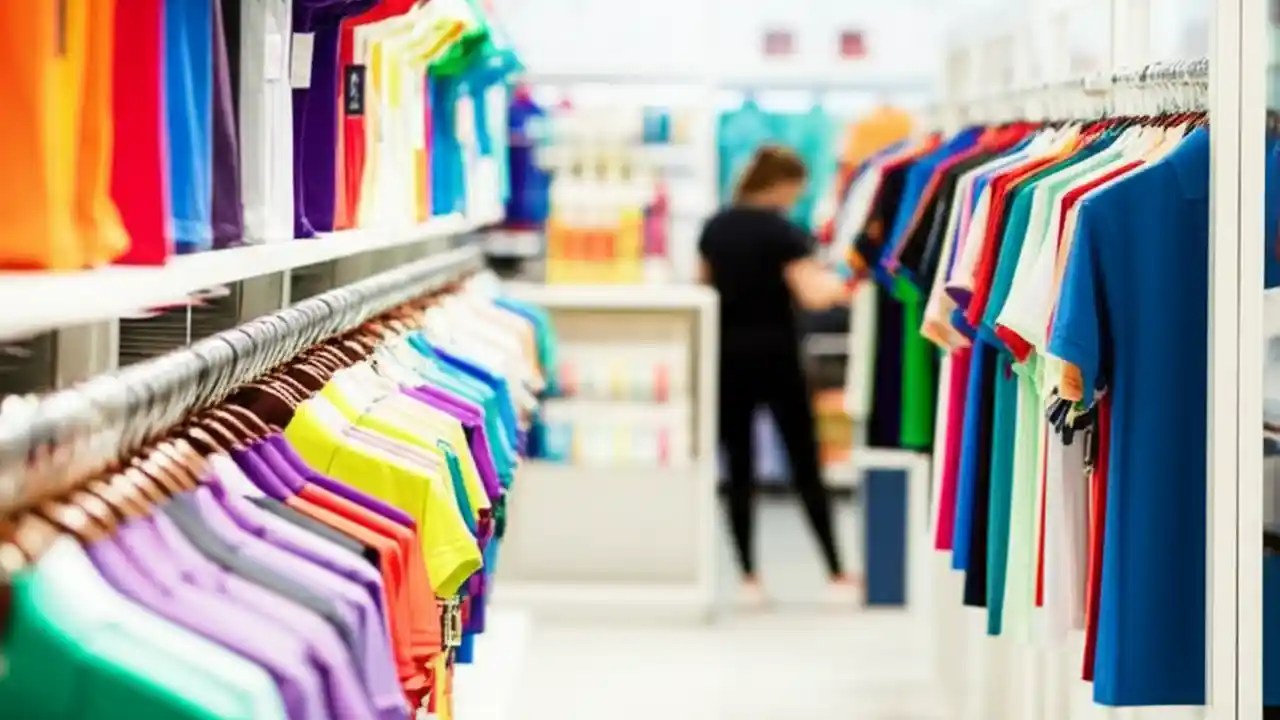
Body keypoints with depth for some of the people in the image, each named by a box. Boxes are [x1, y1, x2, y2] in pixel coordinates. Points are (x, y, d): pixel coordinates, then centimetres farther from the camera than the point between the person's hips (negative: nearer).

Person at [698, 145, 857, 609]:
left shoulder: (715, 228, 5)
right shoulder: (783, 232, -11)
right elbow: (812, 295, -18)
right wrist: (837, 287, -2)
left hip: (727, 356, 4)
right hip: (775, 356, -4)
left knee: (740, 470, 5)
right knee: (805, 467, 3)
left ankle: (749, 578, 2)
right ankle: (837, 576, 5)